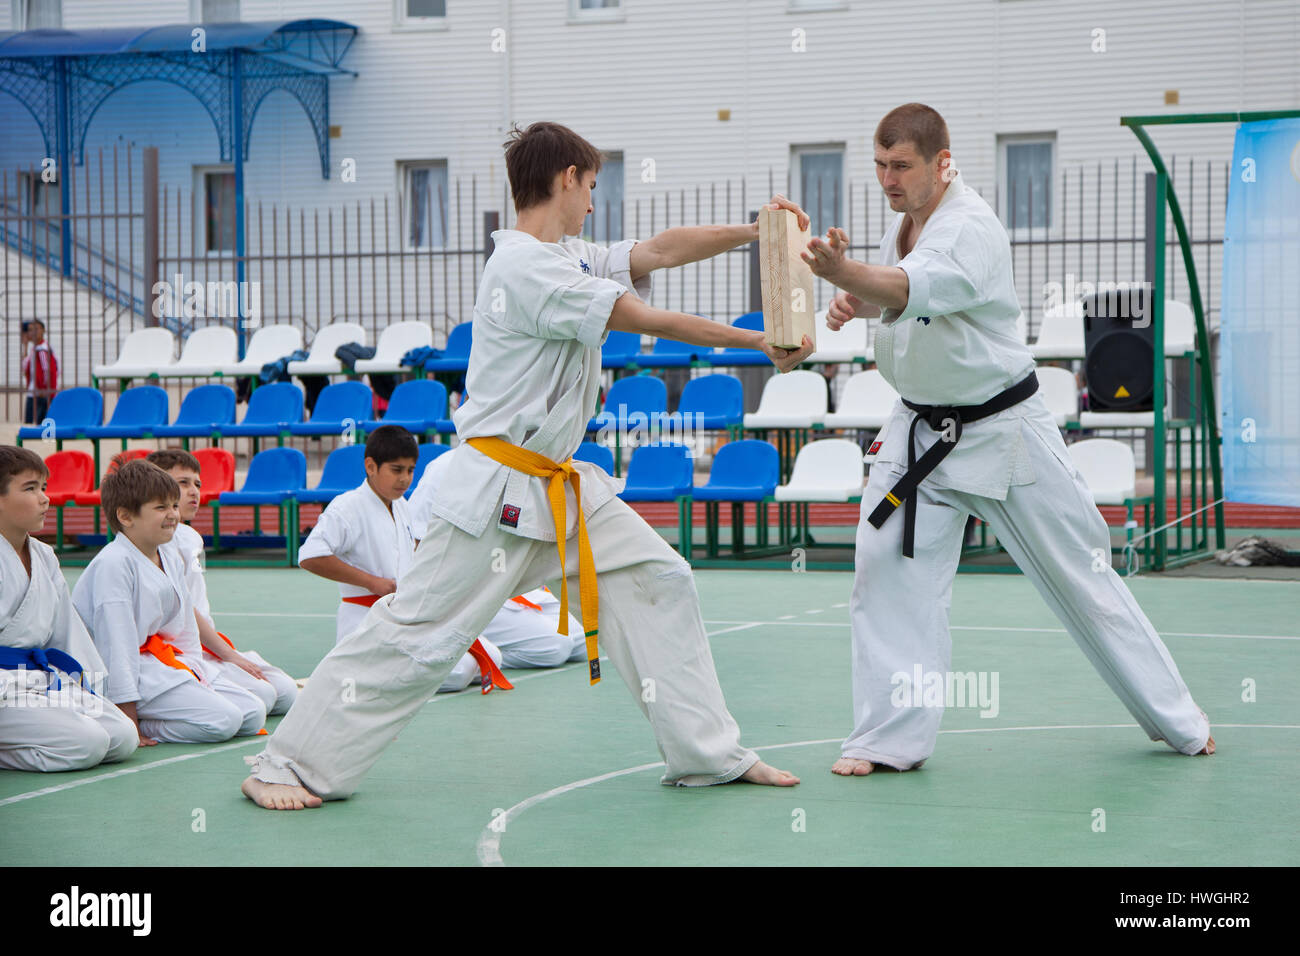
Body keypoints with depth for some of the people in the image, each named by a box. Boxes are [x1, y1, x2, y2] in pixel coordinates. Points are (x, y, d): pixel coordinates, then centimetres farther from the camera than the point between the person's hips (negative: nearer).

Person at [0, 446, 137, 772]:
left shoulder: (44, 557, 13)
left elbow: (67, 632, 18)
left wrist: (87, 689, 12)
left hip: (46, 679, 9)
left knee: (122, 738, -5)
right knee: (87, 744, -23)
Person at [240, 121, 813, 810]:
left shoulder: (564, 257, 10)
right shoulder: (524, 267, -18)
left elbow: (658, 251, 12)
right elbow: (646, 320, -16)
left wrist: (754, 230, 1)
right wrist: (759, 344, -10)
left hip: (558, 485, 10)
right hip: (497, 490, -10)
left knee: (658, 583, 7)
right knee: (418, 631, -7)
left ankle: (709, 754, 15)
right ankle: (285, 766, 4)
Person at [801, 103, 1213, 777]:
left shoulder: (971, 229, -25)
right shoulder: (907, 215, 1)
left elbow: (910, 290, -45)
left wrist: (844, 273, -65)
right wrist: (855, 300, -7)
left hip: (1000, 430, -6)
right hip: (921, 429, 7)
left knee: (1080, 575, 6)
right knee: (885, 567, -7)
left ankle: (1177, 721, 23)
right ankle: (888, 739, 0)